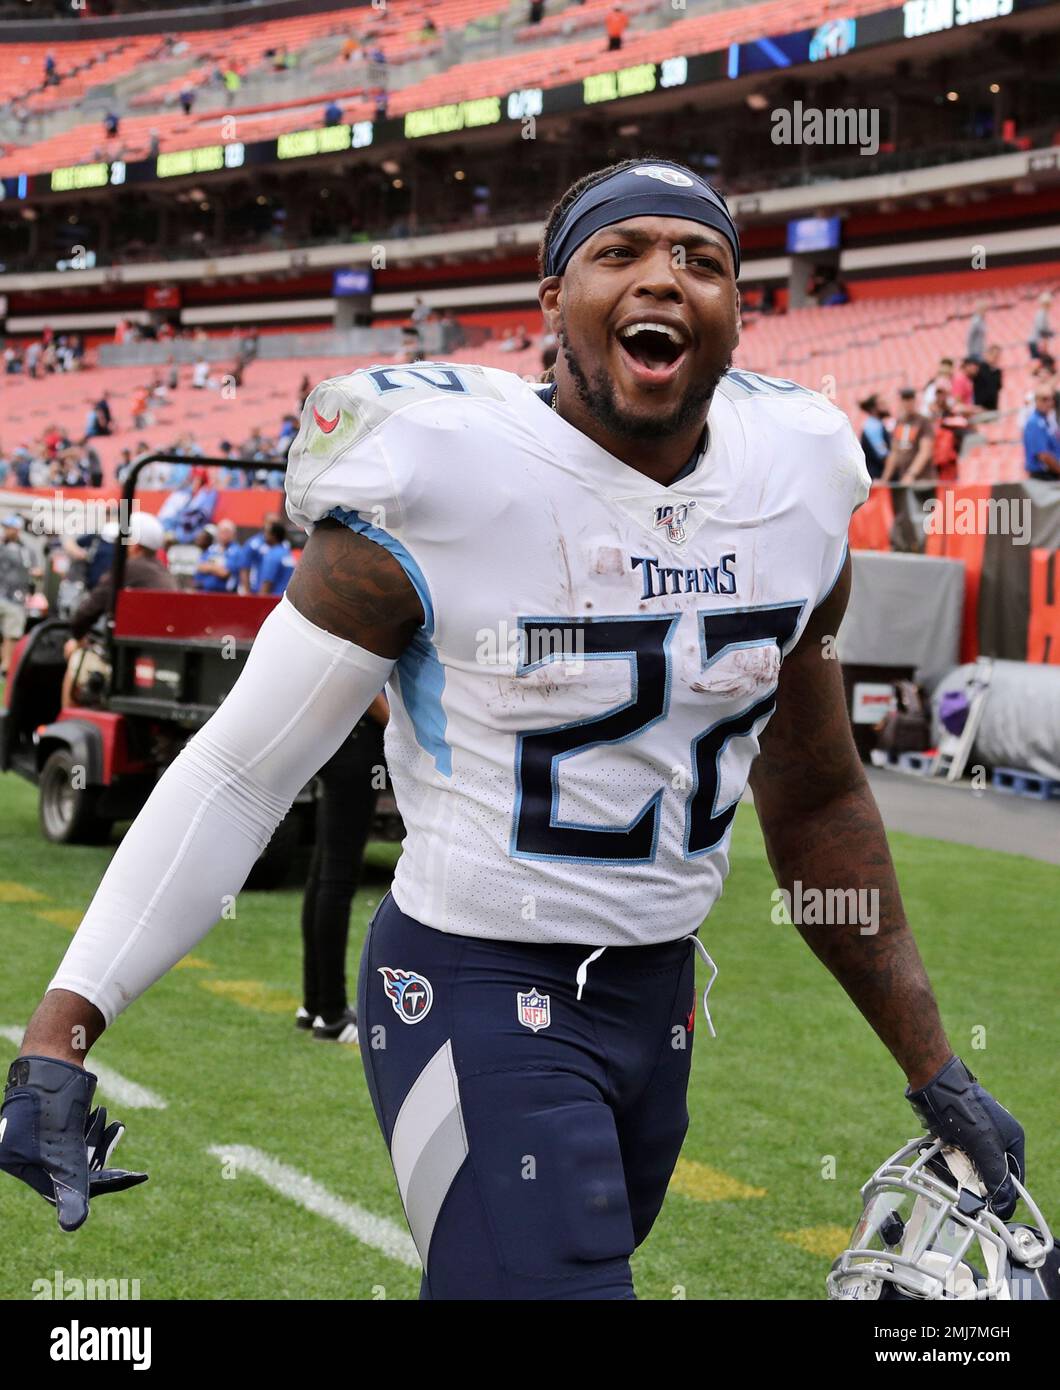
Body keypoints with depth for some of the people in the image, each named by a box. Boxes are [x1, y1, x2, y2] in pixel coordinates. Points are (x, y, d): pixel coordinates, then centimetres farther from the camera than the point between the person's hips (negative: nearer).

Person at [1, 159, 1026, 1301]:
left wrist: (934, 1070, 15)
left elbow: (816, 802, 13)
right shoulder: (433, 492, -15)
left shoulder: (796, 497, 1)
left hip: (662, 988, 6)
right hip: (483, 988, -6)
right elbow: (237, 773, -11)